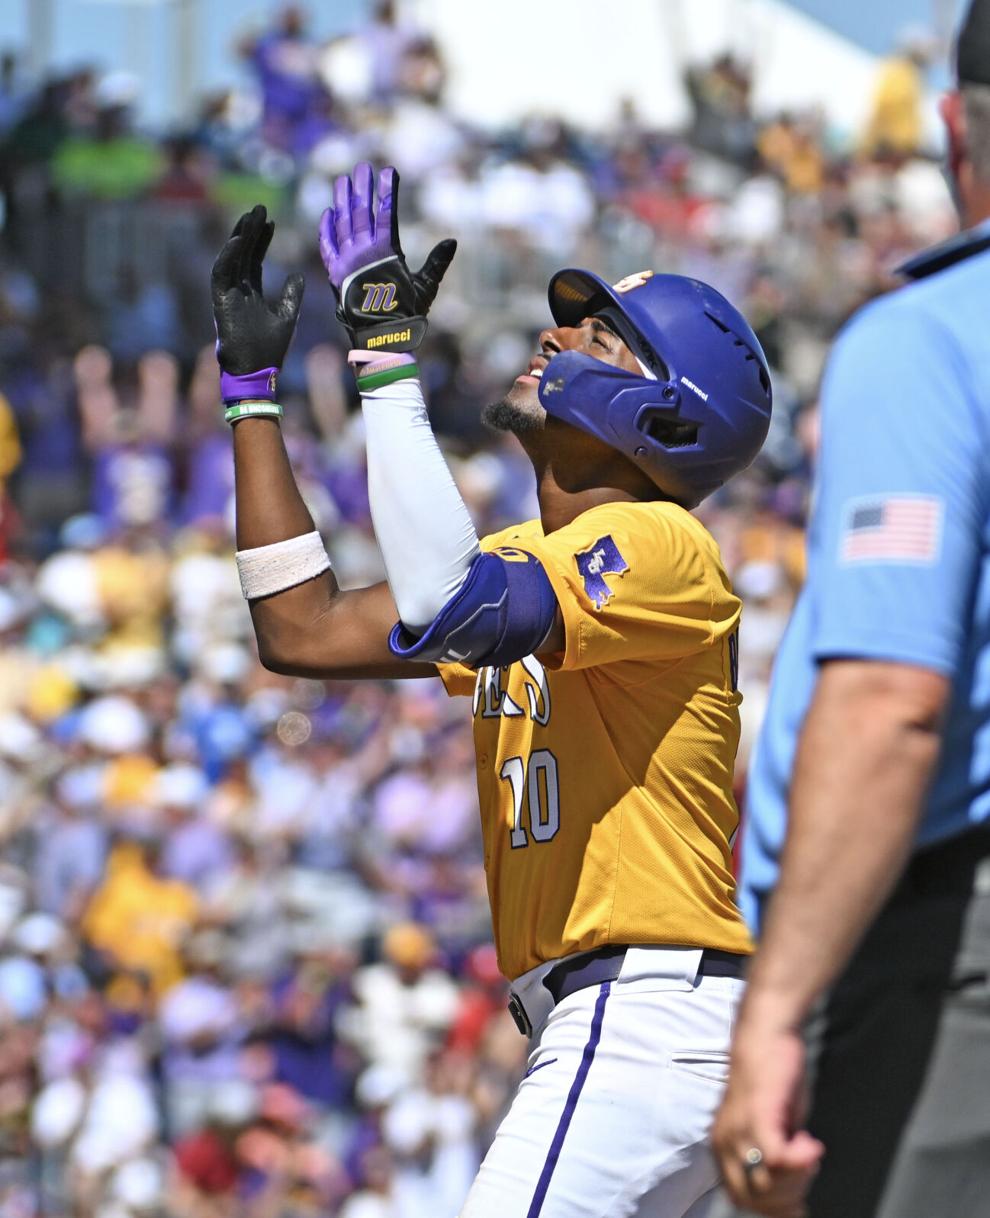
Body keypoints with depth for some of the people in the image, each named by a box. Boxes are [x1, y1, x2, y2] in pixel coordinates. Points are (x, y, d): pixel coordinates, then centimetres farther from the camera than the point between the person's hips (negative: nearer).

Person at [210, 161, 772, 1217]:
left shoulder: (660, 546, -10)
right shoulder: (520, 562, 20)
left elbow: (447, 612, -28)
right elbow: (302, 629, 17)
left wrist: (387, 363, -24)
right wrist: (253, 388, 19)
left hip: (643, 1024, -10)